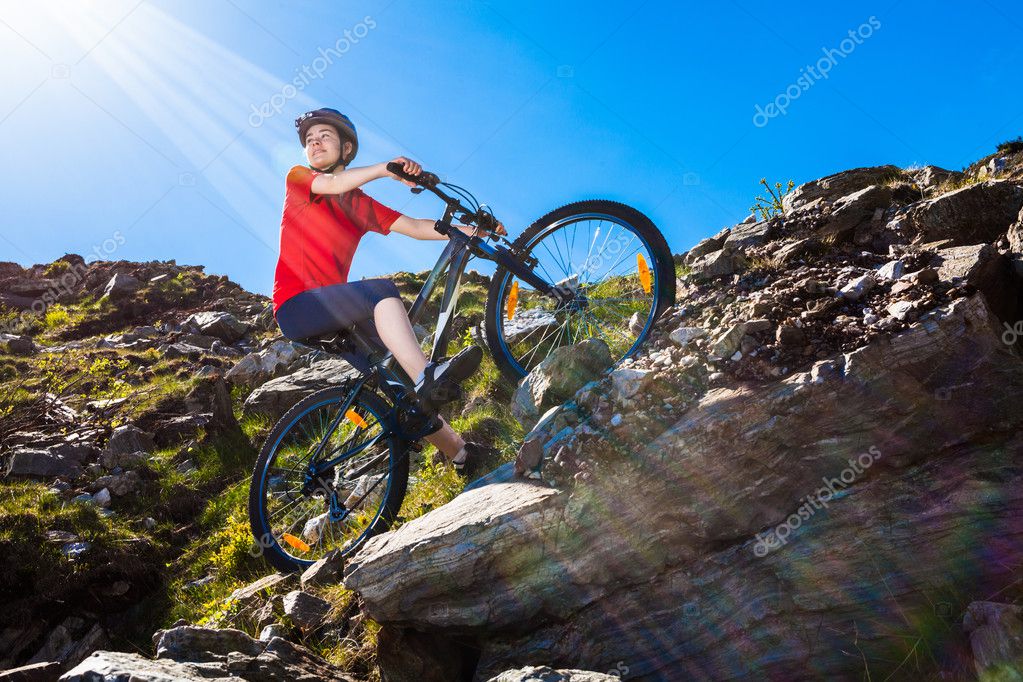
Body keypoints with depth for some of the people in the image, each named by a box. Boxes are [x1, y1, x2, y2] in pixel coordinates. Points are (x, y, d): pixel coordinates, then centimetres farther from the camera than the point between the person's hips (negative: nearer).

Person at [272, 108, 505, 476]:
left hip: (335, 312, 6)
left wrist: (471, 230, -2)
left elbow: (415, 227, 9)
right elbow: (332, 184, -17)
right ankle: (427, 376, -43)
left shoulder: (361, 204, 19)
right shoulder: (297, 179, 6)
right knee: (382, 290, -30)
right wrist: (386, 169, -31)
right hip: (296, 307, -5)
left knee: (397, 361, -5)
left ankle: (458, 451, 0)